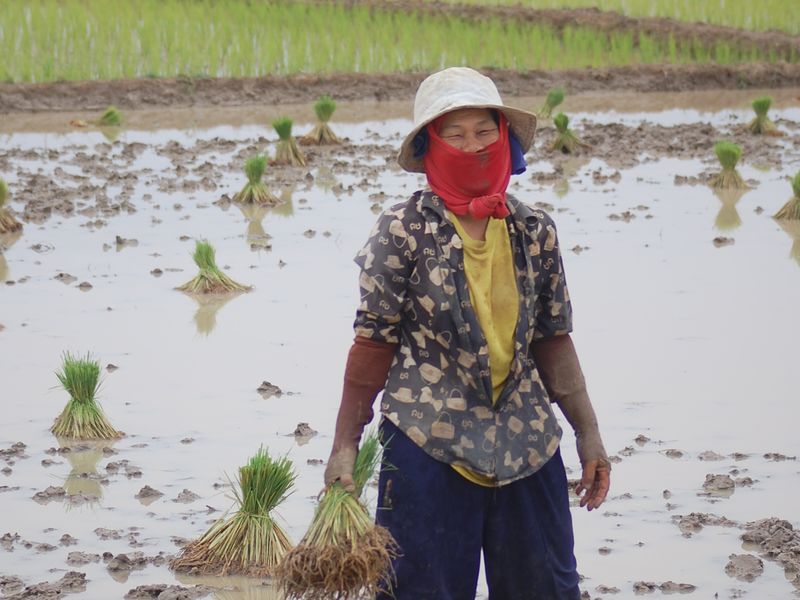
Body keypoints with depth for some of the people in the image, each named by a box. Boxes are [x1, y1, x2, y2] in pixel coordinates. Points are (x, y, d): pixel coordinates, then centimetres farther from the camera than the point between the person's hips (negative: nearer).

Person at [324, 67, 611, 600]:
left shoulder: (535, 231, 5)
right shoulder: (404, 230, -5)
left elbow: (553, 340, 11)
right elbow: (374, 342, -3)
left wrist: (589, 433, 9)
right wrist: (346, 445, -4)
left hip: (527, 445, 4)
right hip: (429, 442, -3)